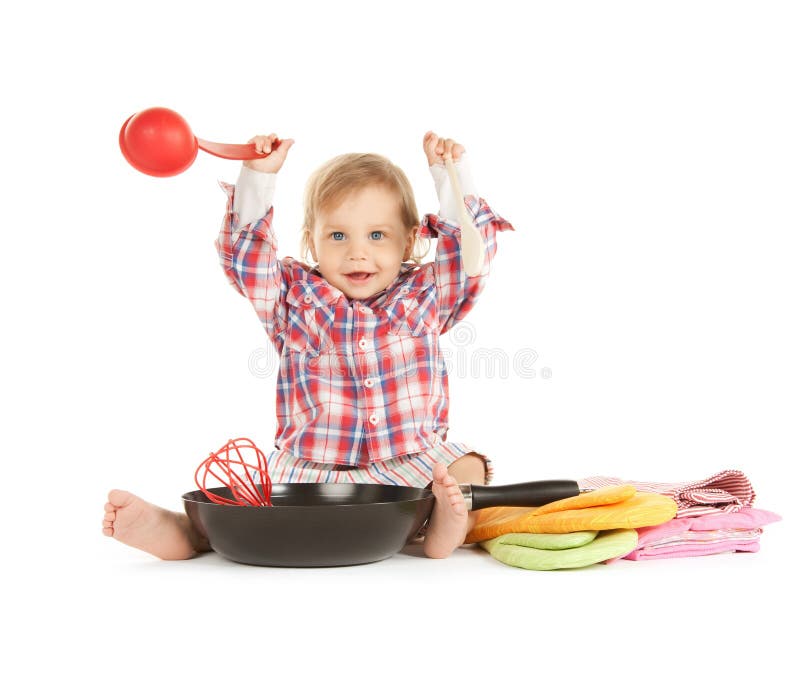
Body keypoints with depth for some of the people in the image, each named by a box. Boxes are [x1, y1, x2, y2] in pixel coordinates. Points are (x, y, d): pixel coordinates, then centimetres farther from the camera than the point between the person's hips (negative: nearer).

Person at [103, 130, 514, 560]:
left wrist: (450, 175, -6)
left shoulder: (426, 297, 7)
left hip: (413, 470, 1)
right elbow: (245, 258, -2)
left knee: (467, 468, -23)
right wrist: (258, 178, -10)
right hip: (308, 474, 0)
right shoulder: (293, 299, 6)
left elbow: (471, 249, 2)